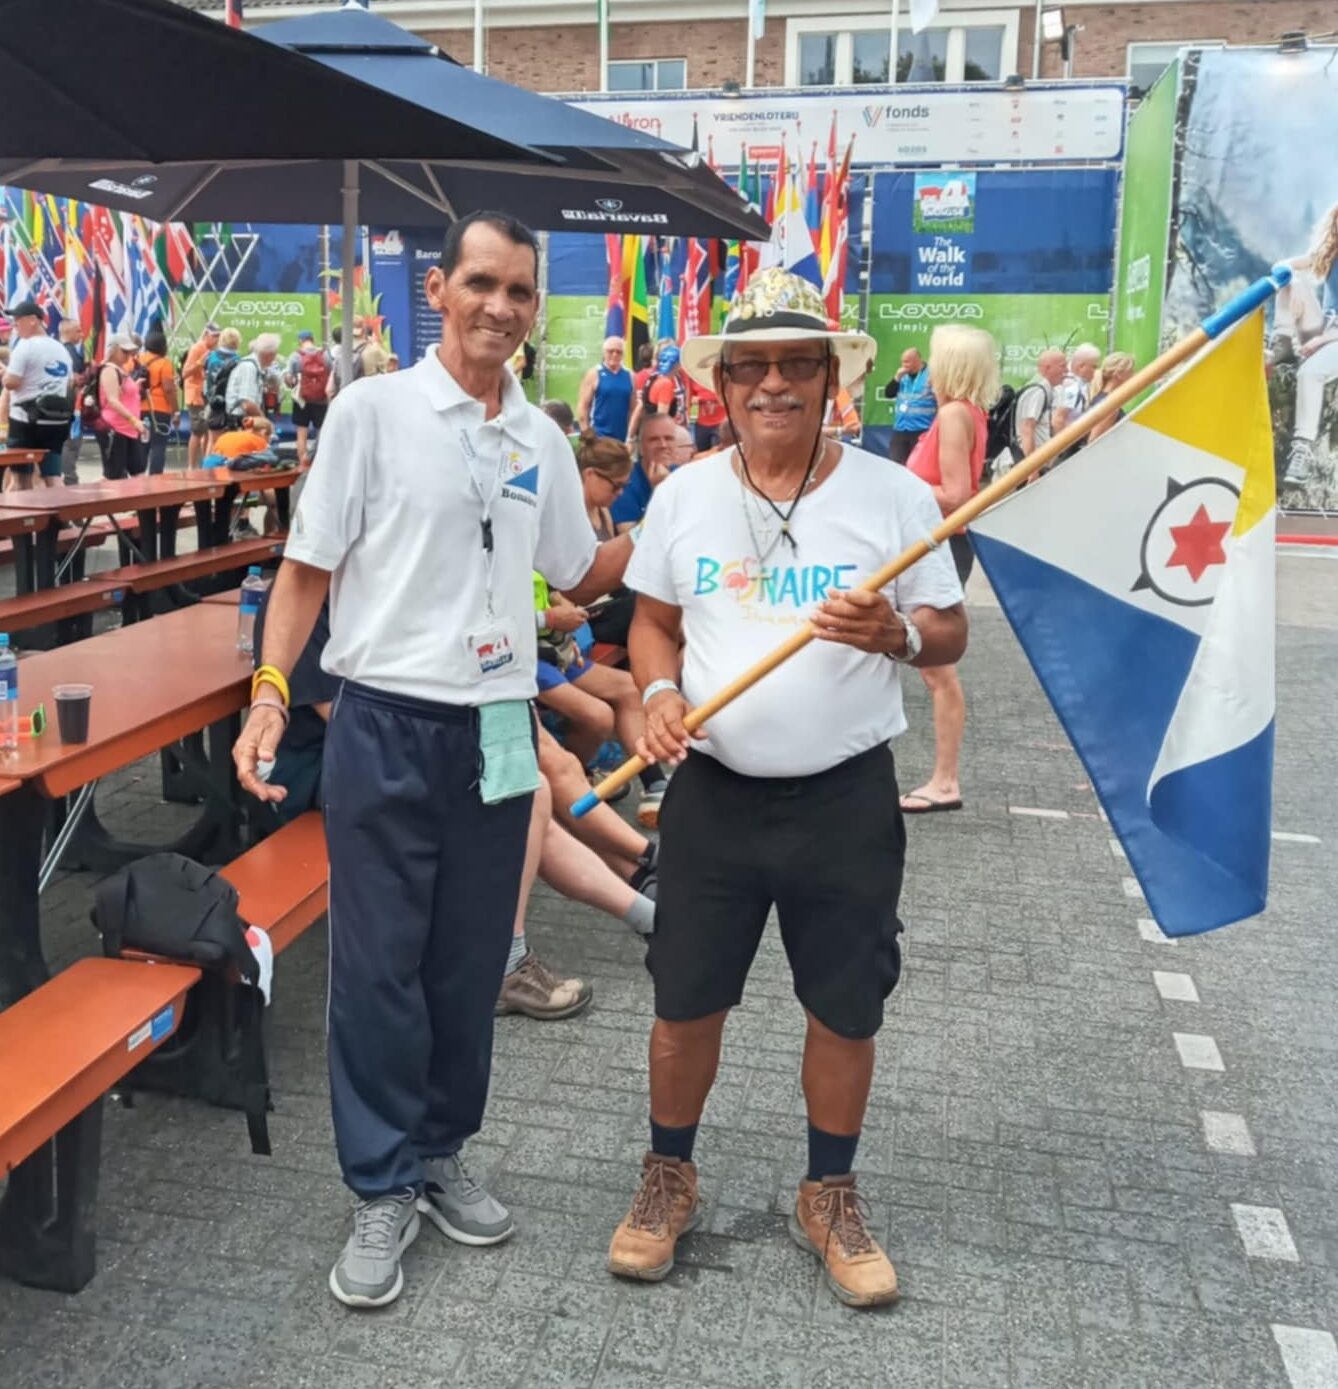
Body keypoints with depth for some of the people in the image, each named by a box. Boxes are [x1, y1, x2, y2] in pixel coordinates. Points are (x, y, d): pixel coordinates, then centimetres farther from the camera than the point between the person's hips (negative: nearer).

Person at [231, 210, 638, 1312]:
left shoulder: (542, 439, 8)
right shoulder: (373, 408, -5)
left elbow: (583, 574, 17)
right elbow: (309, 566, -3)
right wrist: (270, 692, -13)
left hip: (498, 732, 4)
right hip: (386, 727, -4)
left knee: (471, 964, 13)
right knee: (379, 967, 4)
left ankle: (441, 1155, 32)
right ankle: (383, 1192, 20)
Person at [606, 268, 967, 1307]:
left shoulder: (895, 496, -5)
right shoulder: (683, 495, 1)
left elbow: (951, 634, -1)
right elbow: (655, 621, 10)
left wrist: (898, 634, -23)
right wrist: (660, 694, -10)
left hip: (847, 797, -1)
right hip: (714, 792, 2)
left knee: (847, 1008, 12)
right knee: (686, 1001, 11)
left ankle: (829, 1195, 35)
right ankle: (670, 1178, 36)